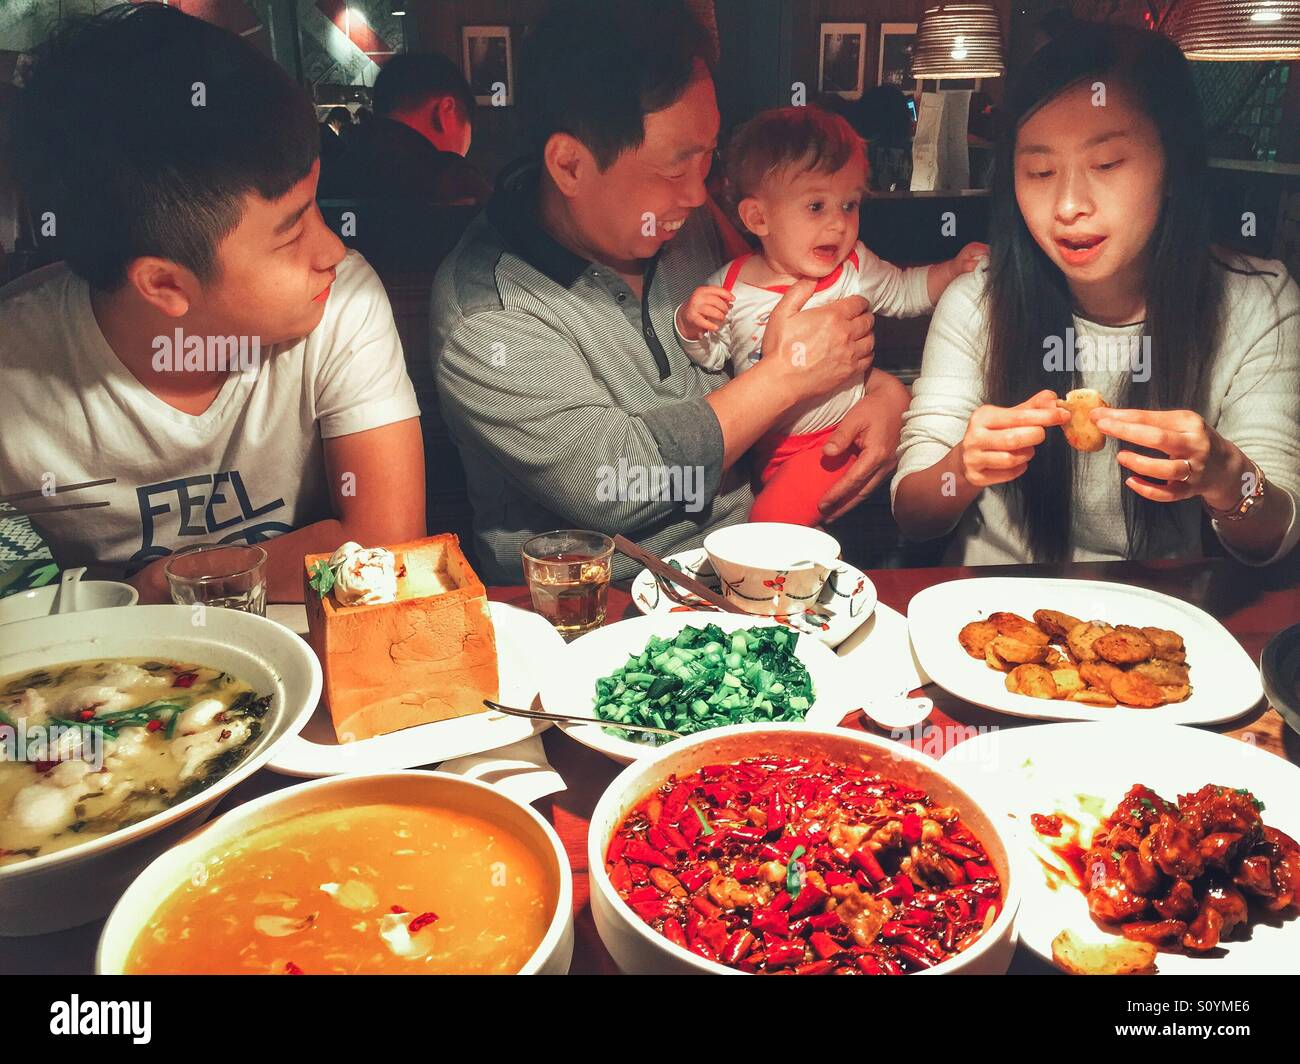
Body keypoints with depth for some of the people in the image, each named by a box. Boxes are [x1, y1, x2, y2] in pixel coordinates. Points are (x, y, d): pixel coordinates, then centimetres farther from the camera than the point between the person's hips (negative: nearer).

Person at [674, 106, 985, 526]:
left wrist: (953, 269, 3)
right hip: (772, 447, 2)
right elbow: (712, 357, 3)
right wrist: (691, 326, -17)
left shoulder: (855, 268, -3)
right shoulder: (730, 287, -9)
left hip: (846, 432, -1)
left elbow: (903, 292, 17)